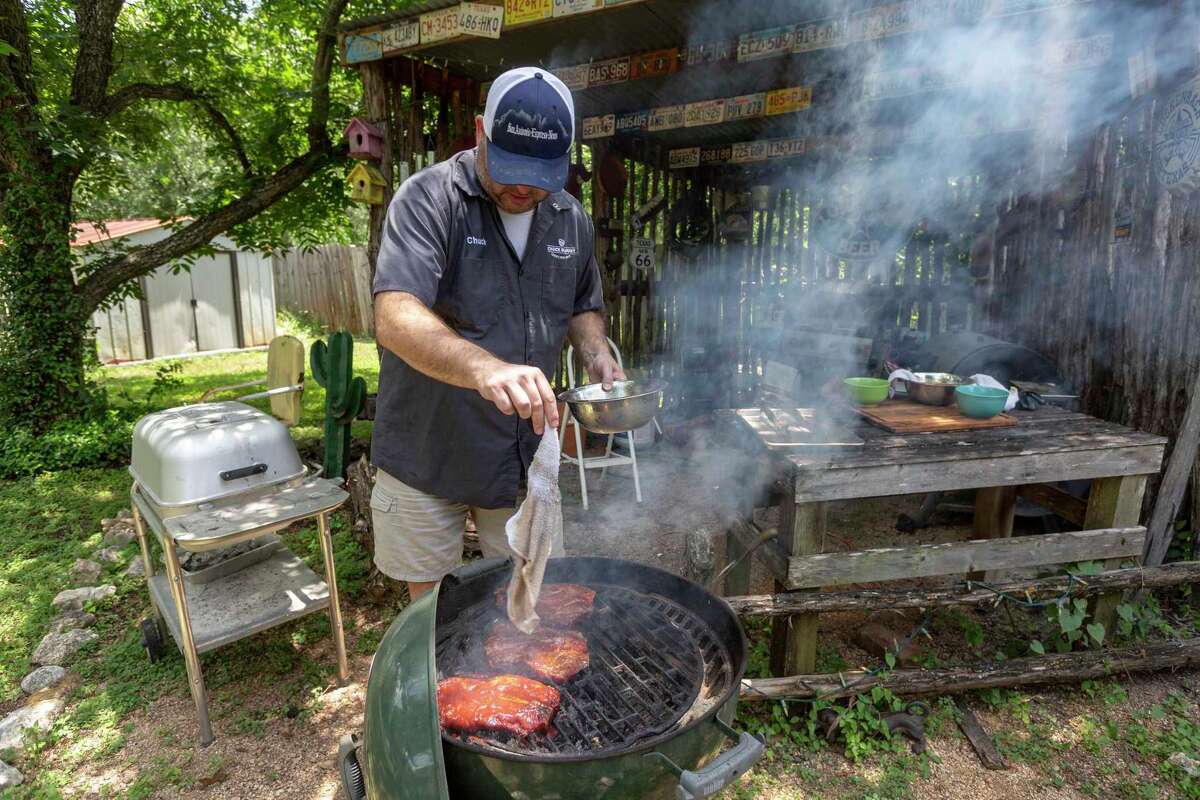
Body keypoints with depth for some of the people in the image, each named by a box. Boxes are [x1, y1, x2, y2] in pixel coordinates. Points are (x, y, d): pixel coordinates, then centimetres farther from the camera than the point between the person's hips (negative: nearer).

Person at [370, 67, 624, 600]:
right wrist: (485, 367, -48)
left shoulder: (572, 220, 4)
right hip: (427, 452, -3)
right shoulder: (428, 200, -15)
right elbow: (395, 320, -30)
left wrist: (596, 352, -3)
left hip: (526, 453, 4)